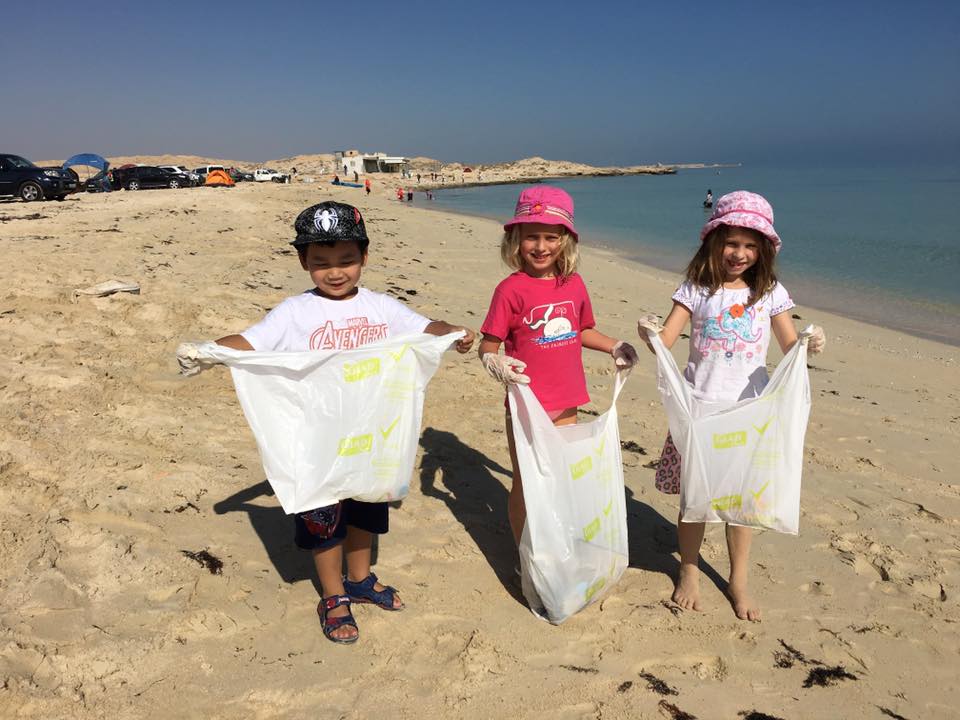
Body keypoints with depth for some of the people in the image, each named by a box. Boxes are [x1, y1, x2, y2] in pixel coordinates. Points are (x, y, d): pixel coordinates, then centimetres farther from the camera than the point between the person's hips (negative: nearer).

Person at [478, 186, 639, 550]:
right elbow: (487, 345, -12)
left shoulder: (574, 284, 2)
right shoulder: (510, 289, -14)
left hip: (565, 404, 6)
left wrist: (614, 347, 5)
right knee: (526, 484, 8)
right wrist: (494, 362, -32)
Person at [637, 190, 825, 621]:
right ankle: (689, 572, 30)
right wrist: (647, 336, -31)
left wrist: (810, 345, -20)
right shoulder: (696, 289, -2)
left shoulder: (769, 292, 2)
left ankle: (738, 581, 29)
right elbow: (665, 341, -8)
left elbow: (789, 347, 2)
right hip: (699, 408, -1)